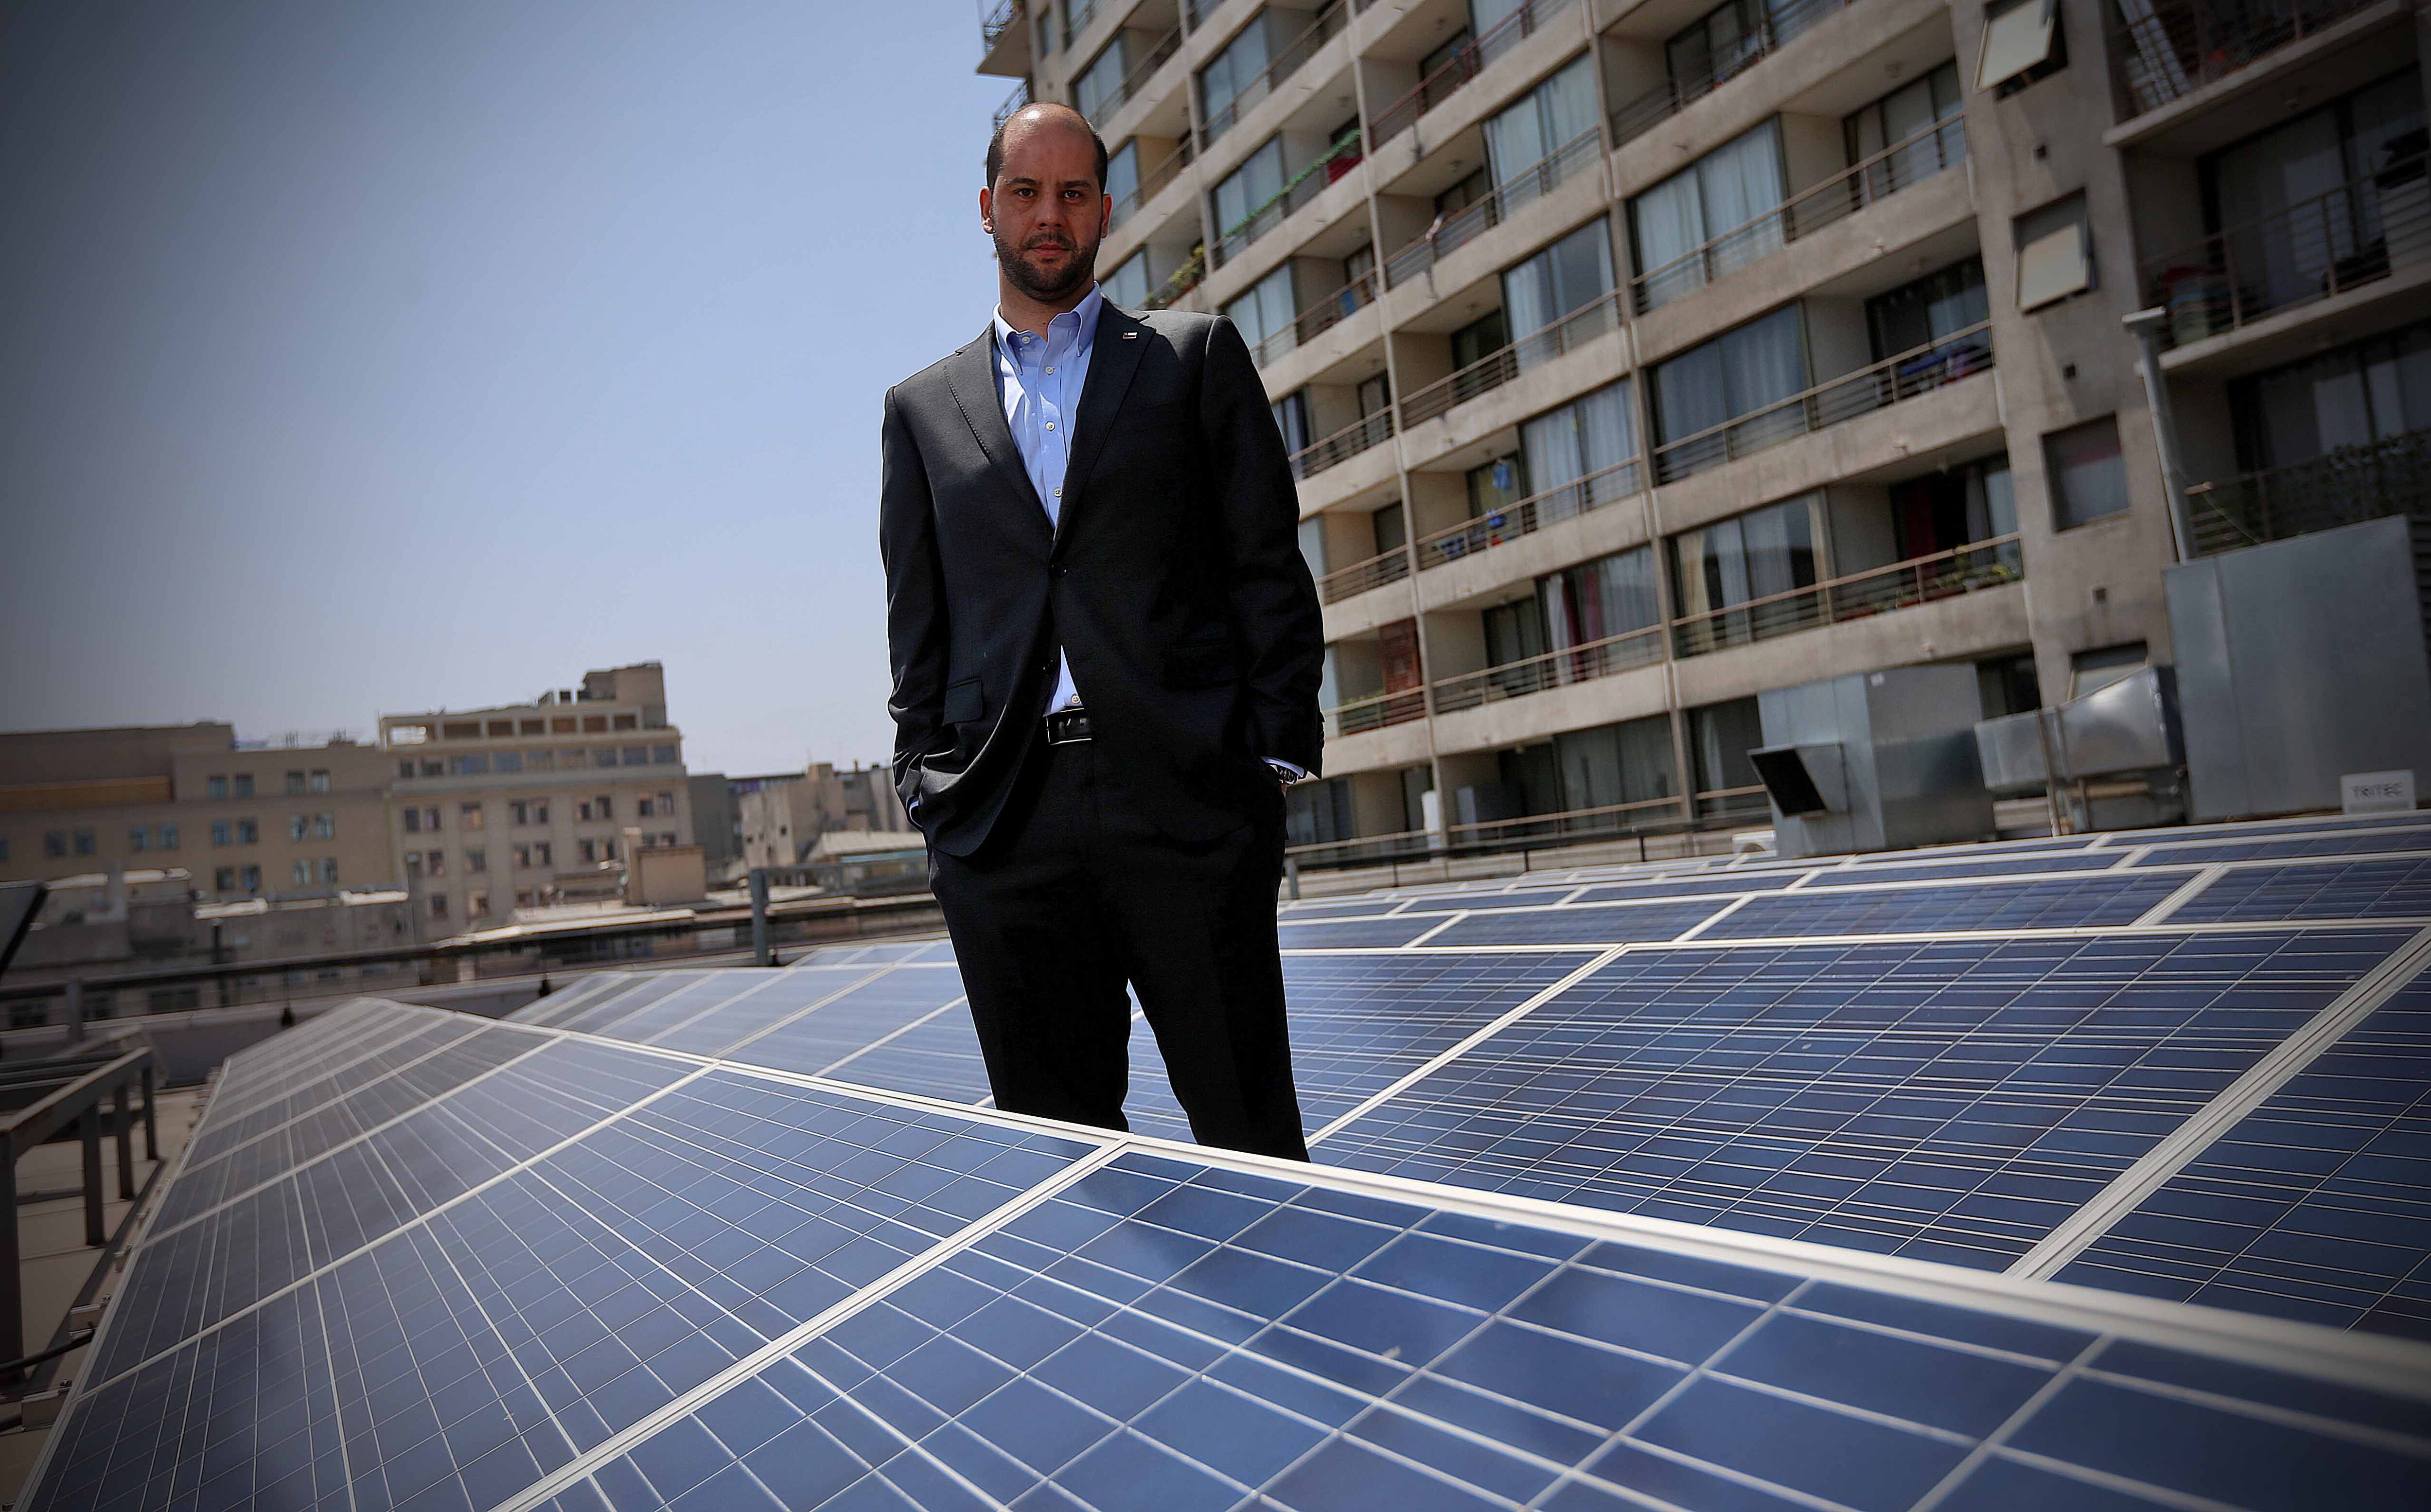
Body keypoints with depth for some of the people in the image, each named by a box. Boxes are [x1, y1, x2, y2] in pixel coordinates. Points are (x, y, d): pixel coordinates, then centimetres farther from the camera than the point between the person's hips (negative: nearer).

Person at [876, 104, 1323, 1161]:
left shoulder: (1195, 356, 12)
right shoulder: (922, 407, 18)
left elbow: (1268, 568, 6)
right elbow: (917, 624, 16)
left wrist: (1279, 752, -3)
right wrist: (927, 781, 5)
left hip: (1185, 795, -2)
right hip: (1003, 824, 2)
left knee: (1248, 1136, 2)